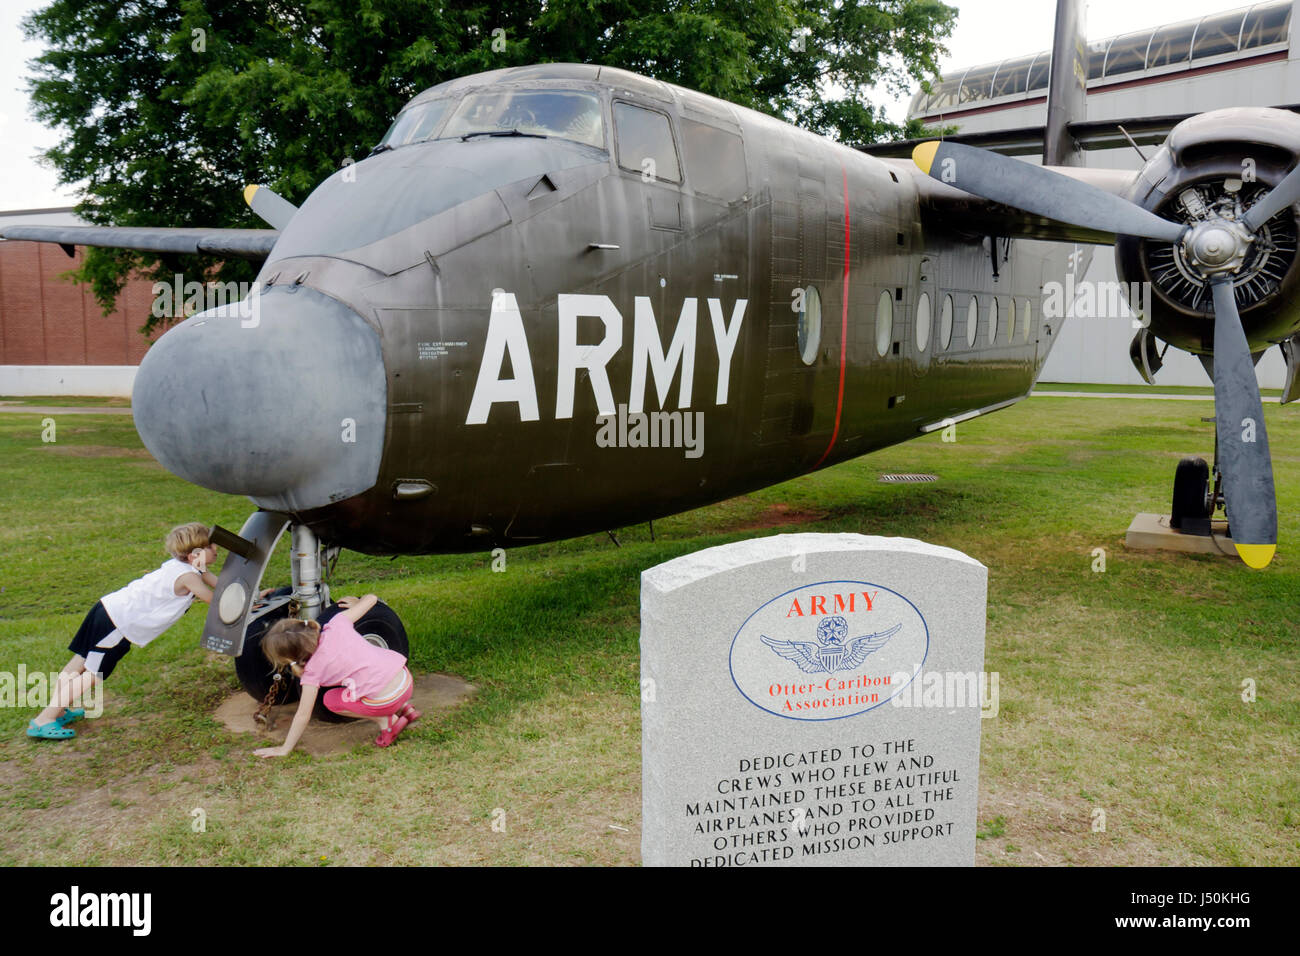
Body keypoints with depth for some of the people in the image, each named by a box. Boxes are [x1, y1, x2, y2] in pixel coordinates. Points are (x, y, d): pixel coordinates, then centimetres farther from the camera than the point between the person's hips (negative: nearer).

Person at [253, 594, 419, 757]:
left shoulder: (313, 670, -5)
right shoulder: (336, 624, 3)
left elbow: (303, 715, 1)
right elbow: (371, 598, 12)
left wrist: (284, 749, 13)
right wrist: (356, 602, 36)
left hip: (386, 700, -6)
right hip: (406, 678, 6)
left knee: (330, 699, 17)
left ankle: (387, 721, 5)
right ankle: (404, 708, 23)